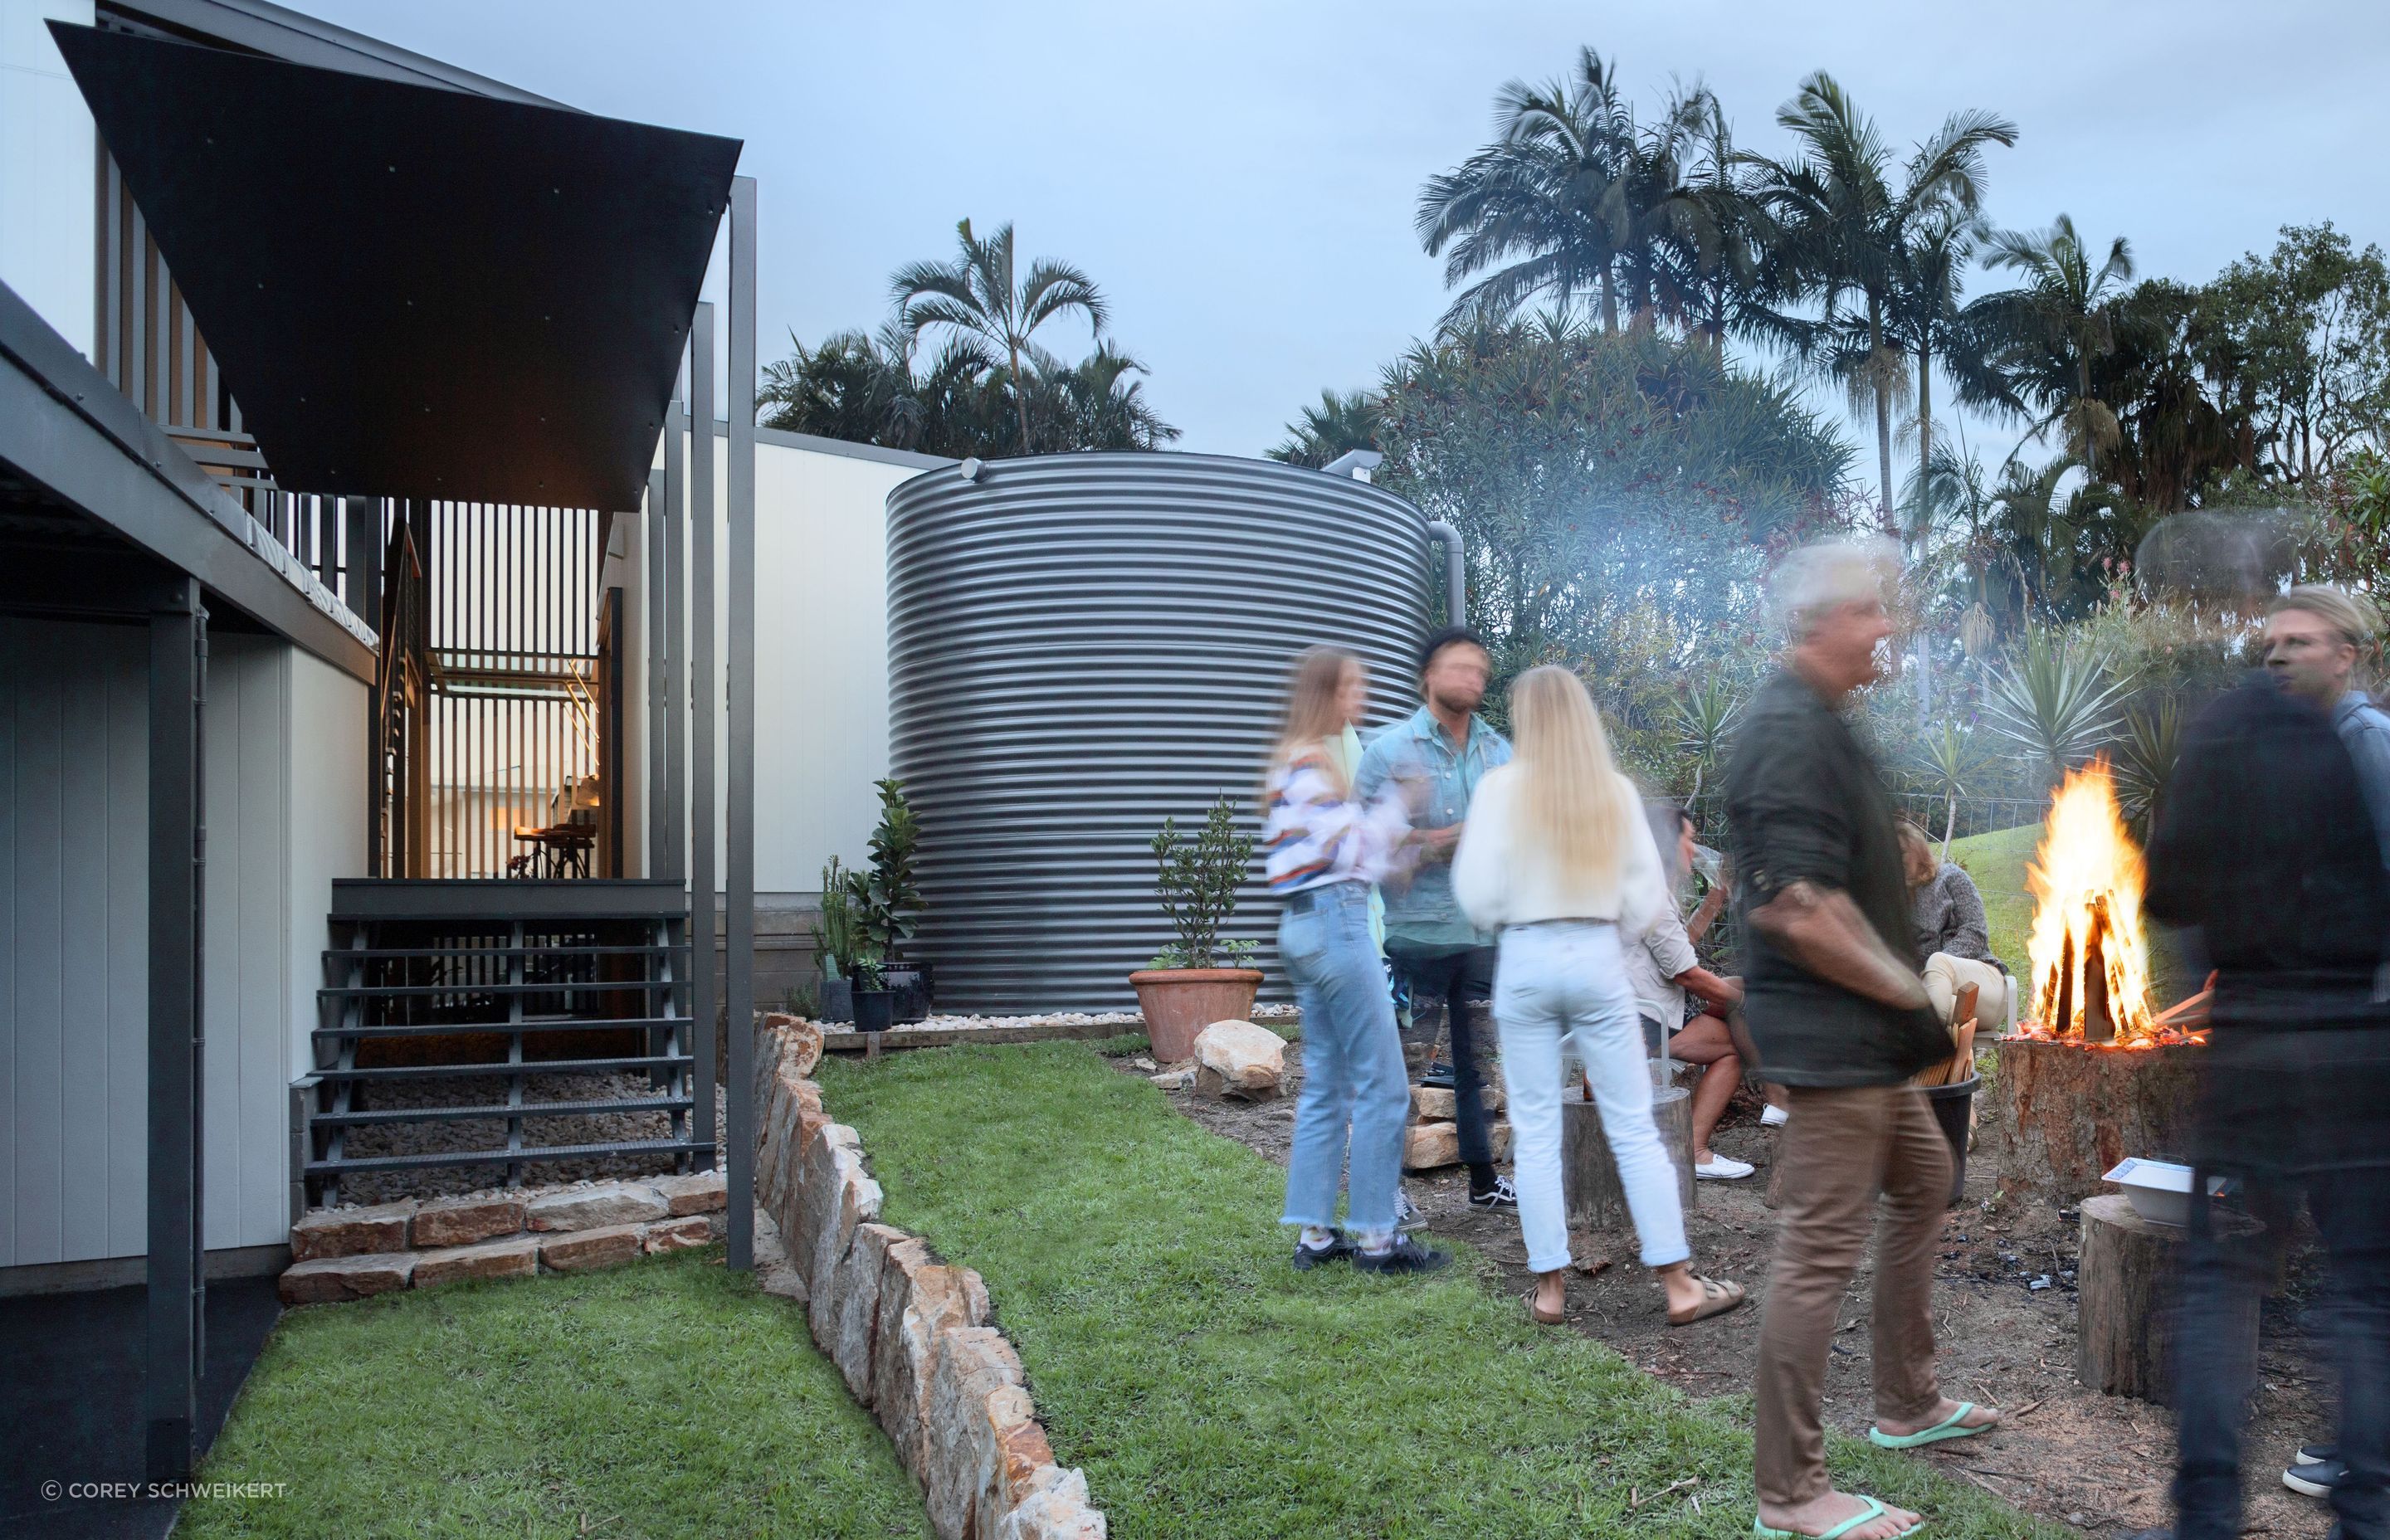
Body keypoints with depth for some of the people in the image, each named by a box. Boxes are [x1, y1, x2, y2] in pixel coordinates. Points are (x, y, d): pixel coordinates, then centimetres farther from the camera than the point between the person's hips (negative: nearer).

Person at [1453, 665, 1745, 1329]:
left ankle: (1550, 1287, 12)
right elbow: (1647, 894, 3)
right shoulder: (1616, 790, 0)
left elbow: (1478, 893, -7)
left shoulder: (1502, 787, -7)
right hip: (1597, 958, 2)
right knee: (1634, 1127, 8)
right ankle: (1679, 1283, 13)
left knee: (1536, 1132, 7)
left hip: (1525, 960, -1)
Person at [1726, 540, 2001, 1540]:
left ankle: (1907, 1406, 40)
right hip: (1827, 1032, -11)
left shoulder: (1819, 724, 14)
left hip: (1859, 1032, 11)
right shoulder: (1791, 733, -20)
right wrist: (1909, 991, -17)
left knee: (1922, 1181, 24)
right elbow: (1798, 908, -28)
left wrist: (1902, 988, 16)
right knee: (1822, 1249, -5)